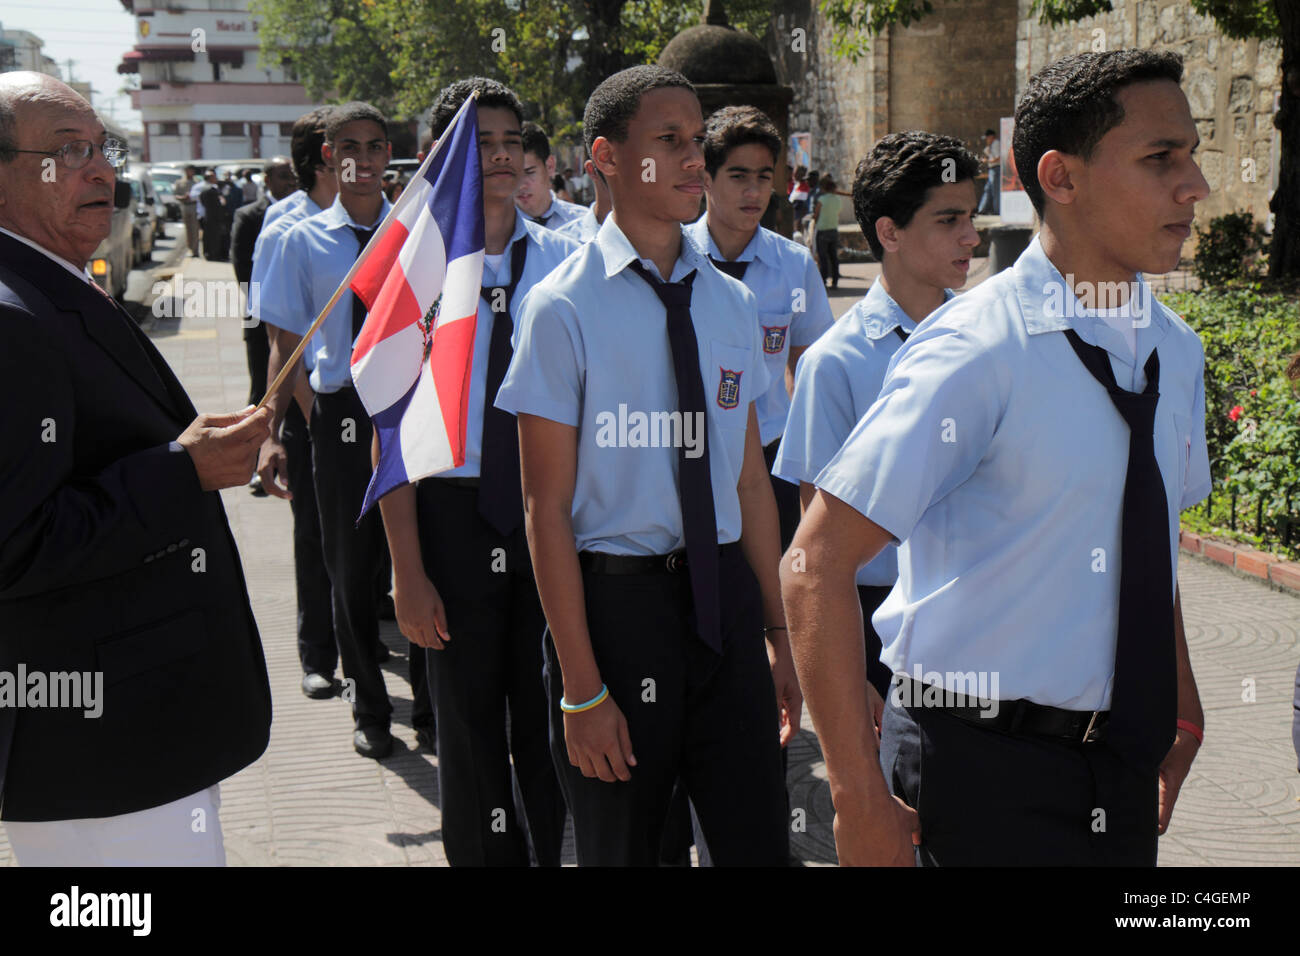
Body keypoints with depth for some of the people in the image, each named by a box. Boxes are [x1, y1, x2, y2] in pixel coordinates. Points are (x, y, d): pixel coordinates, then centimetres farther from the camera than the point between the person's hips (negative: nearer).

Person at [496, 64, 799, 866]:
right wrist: (581, 686, -12)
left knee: (759, 843, 10)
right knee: (622, 846, 12)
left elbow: (750, 481, 12)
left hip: (725, 599, 5)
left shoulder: (731, 303, 7)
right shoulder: (565, 309, -10)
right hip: (614, 599, -4)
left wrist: (779, 633, 12)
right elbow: (547, 508, -11)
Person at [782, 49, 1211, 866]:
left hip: (1120, 769, 7)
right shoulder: (977, 352, -19)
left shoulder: (1175, 351, 6)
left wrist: (1182, 707, 20)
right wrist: (862, 802, -21)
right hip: (983, 772, -7)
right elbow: (814, 569, -22)